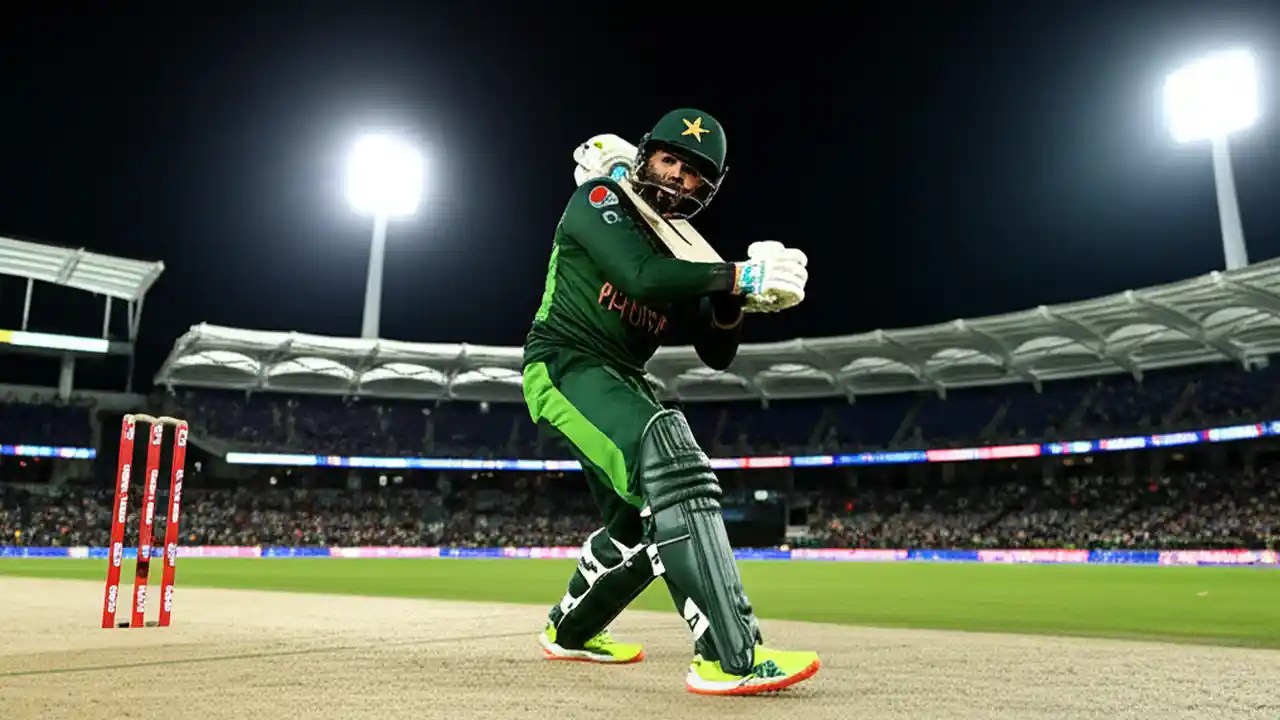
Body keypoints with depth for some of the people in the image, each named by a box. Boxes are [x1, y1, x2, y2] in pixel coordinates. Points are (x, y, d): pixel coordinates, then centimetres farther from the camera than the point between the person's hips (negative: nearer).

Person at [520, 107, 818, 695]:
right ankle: (730, 657, -36)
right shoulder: (598, 201, -6)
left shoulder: (684, 251, 13)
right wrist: (741, 275, -26)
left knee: (642, 521, 12)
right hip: (563, 365, -9)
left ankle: (569, 630, 37)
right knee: (670, 453, -31)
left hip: (622, 382, 9)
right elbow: (641, 277, -27)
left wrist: (732, 302, -11)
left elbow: (716, 355, 9)